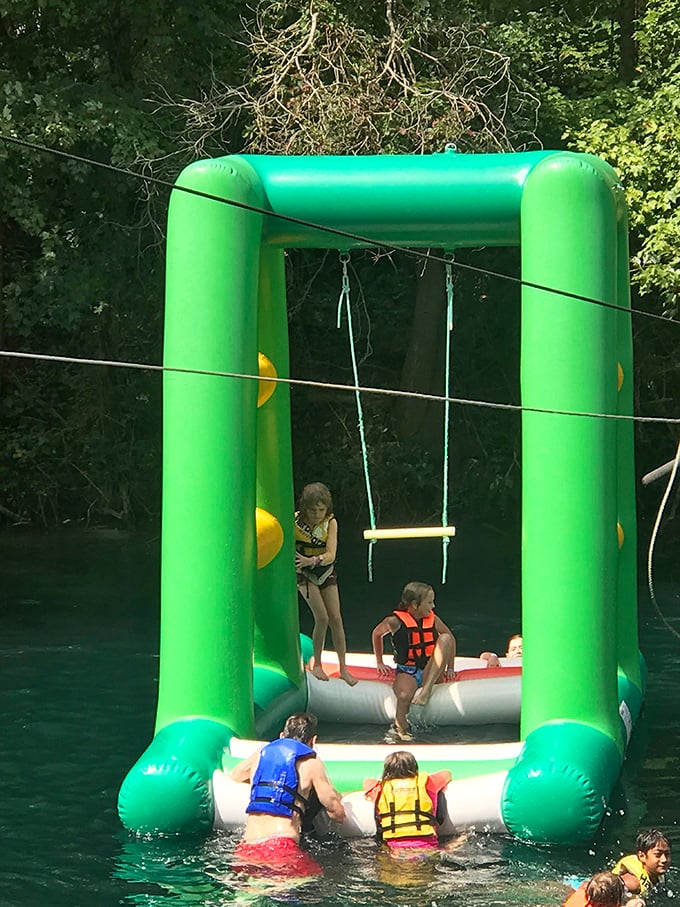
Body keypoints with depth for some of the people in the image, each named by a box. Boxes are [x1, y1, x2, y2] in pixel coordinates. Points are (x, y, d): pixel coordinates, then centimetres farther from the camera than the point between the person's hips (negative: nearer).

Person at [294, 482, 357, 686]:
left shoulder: (331, 522, -15)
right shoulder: (295, 521, -19)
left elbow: (330, 555, -23)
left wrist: (313, 561, -41)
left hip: (326, 571, 2)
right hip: (304, 573, -2)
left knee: (336, 619, -1)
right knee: (322, 617, -14)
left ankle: (343, 668, 8)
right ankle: (317, 665, 2)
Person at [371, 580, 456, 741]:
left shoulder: (433, 619, 2)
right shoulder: (395, 622, -7)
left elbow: (451, 638, 15)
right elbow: (377, 633, 13)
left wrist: (450, 668, 9)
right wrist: (380, 663, 17)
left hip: (430, 673, 4)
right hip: (407, 672, -4)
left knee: (445, 638, -19)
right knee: (405, 696, -39)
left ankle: (426, 690, -28)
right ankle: (400, 729, -11)